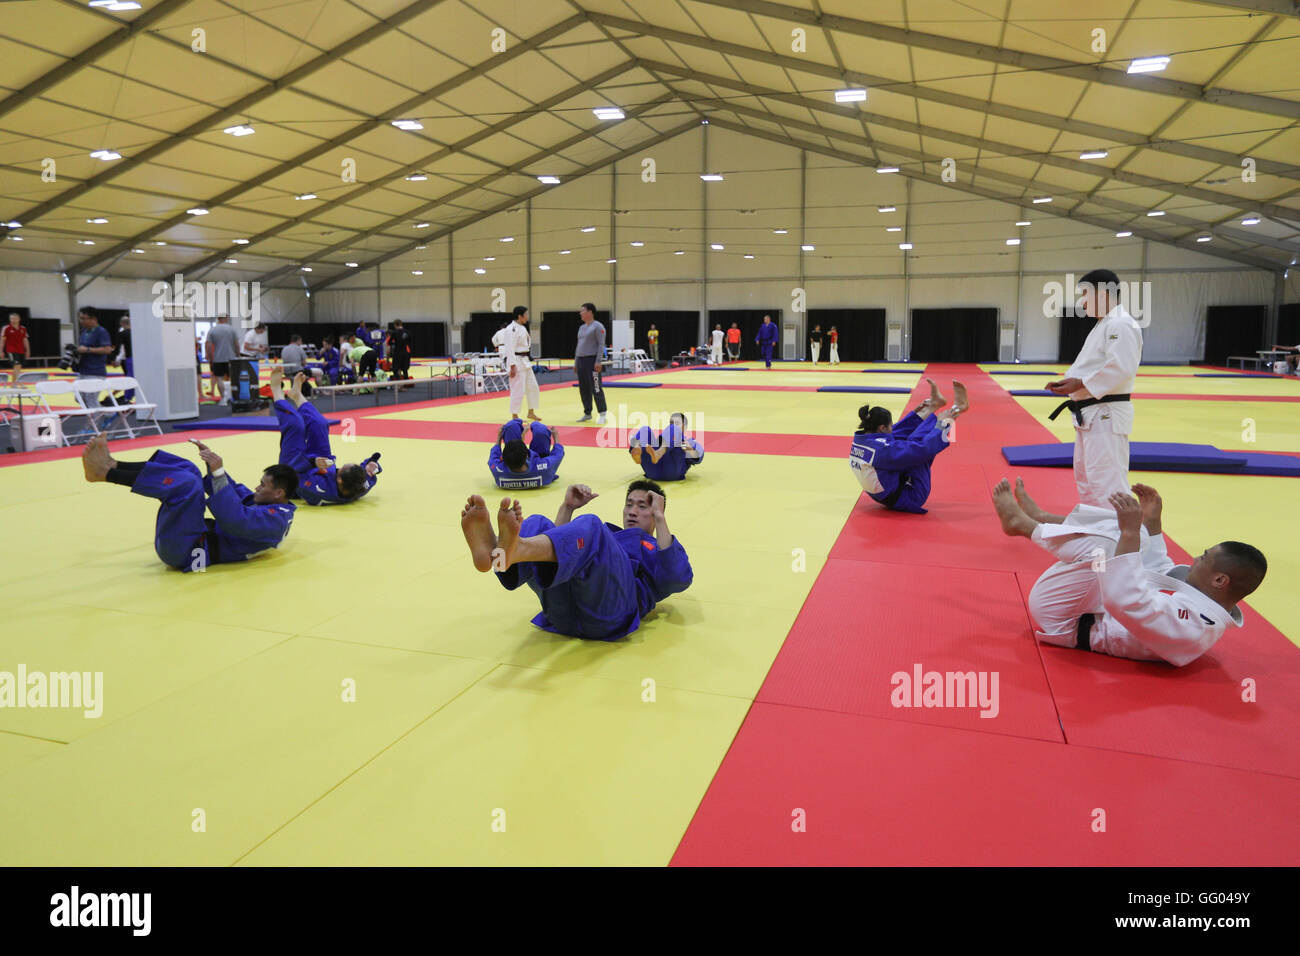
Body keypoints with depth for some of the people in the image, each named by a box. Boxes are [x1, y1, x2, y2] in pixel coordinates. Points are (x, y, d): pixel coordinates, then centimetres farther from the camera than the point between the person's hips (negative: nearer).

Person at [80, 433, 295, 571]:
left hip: (186, 550, -10)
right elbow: (237, 491, 27)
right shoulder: (263, 503, 16)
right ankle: (112, 465, -1)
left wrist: (218, 471, -29)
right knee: (187, 470, 13)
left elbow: (235, 519, -30)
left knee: (187, 484, -29)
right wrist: (212, 460, 15)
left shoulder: (276, 520, -15)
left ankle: (105, 472, -19)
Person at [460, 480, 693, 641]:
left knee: (589, 526, -28)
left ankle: (513, 551, -58)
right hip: (564, 609, 5)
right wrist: (568, 507, 24)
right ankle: (492, 548, -50)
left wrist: (659, 518, 7)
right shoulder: (607, 536, 44)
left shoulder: (657, 552, 30)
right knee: (538, 524, -14)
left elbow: (679, 577, 5)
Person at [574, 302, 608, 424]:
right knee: (584, 389, 9)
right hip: (581, 361, 8)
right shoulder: (581, 328, 17)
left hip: (592, 361, -8)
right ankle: (587, 414, 18)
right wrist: (575, 363, 19)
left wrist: (598, 362, -19)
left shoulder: (597, 326, -7)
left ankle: (602, 415, -6)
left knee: (596, 389, -10)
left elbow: (601, 345, -12)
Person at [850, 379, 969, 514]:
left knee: (897, 436, 11)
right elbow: (920, 449, -32)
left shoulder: (859, 440, -4)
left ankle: (935, 404, 21)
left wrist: (915, 414, 16)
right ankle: (958, 408, -1)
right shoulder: (882, 449, -32)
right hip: (909, 498, -9)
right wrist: (941, 423, -18)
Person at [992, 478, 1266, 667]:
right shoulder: (1208, 609, 0)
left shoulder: (1193, 624, -31)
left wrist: (1131, 531, -43)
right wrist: (1151, 522, 13)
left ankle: (1022, 523, -4)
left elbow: (1125, 601, -43)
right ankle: (1038, 517, 12)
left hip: (1061, 623, -10)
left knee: (1104, 543, -28)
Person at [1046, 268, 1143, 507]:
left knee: (1107, 483, -15)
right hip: (1090, 416, 11)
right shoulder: (1102, 326, 19)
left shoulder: (1121, 325, -15)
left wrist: (1081, 384, -21)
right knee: (1085, 477, 21)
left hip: (1106, 416, -11)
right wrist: (1069, 382, 7)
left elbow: (1121, 369, -26)